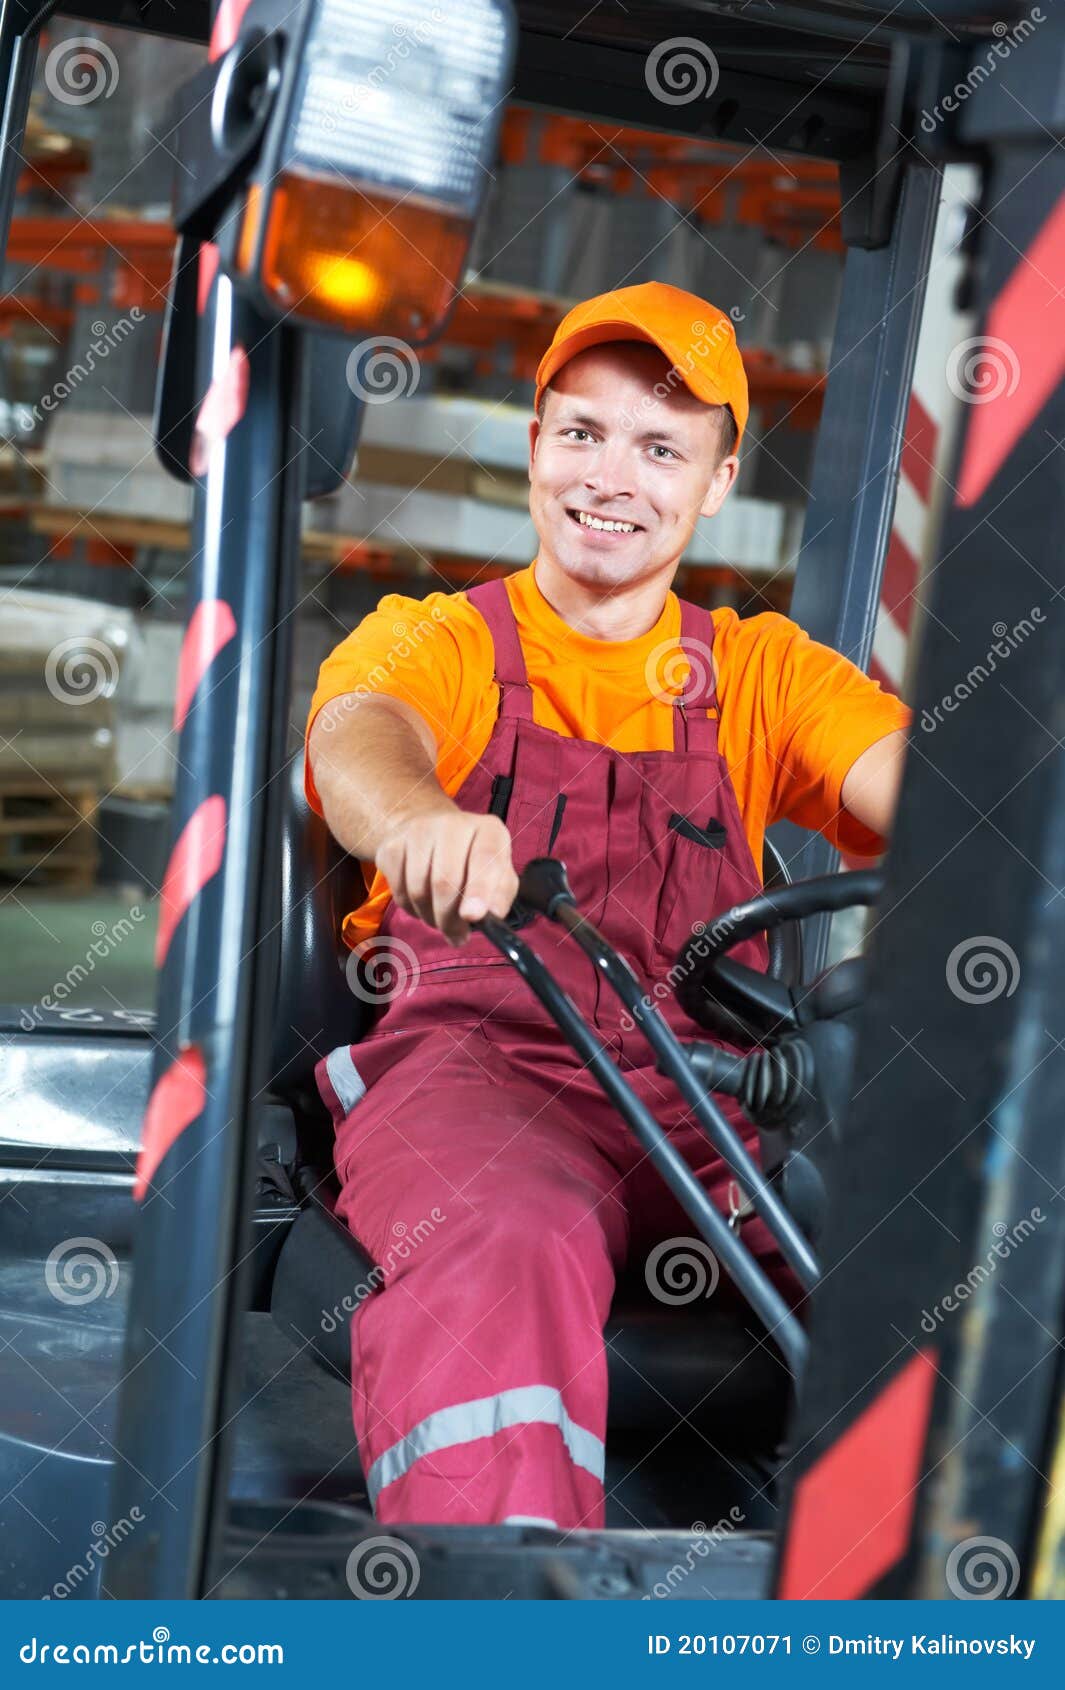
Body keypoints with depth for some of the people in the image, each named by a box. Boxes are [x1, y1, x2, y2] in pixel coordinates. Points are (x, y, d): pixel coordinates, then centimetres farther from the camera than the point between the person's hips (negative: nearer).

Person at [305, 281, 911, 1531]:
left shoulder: (762, 669, 22)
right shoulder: (436, 639, 17)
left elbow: (895, 768, 1)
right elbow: (358, 734, -8)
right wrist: (416, 816, -36)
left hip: (714, 1091, 2)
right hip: (472, 1060, -1)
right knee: (502, 1254, -38)